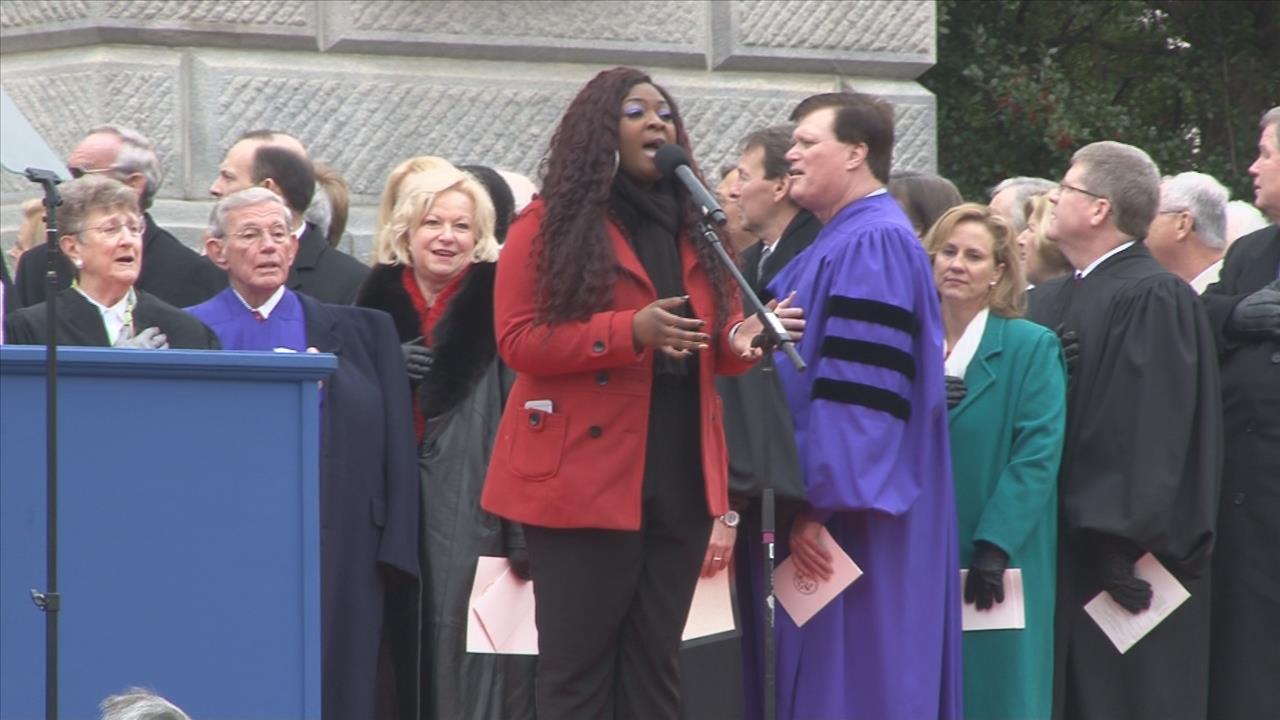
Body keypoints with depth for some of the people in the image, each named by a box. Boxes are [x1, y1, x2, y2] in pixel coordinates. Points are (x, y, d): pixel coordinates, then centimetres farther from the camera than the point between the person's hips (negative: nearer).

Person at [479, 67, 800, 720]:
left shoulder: (693, 227, 15)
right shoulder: (551, 225, -3)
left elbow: (712, 339, 18)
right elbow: (518, 340, -11)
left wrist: (739, 340, -7)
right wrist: (630, 331, -22)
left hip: (680, 477, 6)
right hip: (585, 476, -6)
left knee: (653, 665, 8)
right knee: (577, 666, -3)